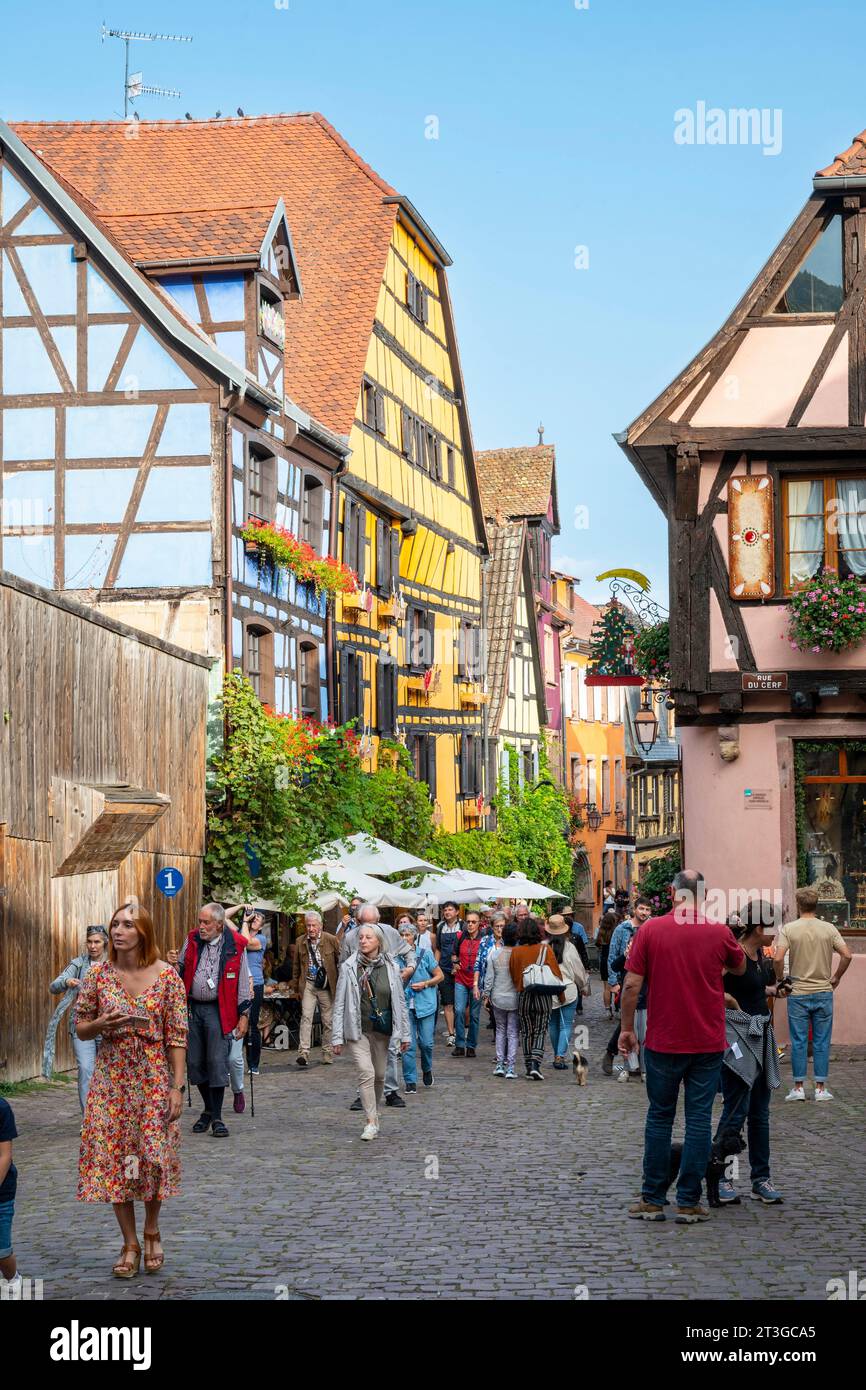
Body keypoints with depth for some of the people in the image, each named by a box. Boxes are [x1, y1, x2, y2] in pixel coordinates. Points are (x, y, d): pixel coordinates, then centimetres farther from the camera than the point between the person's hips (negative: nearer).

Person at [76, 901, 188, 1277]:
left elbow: (176, 1036, -5)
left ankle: (152, 1231, 25)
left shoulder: (166, 975, -6)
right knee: (114, 1156, 2)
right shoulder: (97, 974, -1)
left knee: (155, 1156, -2)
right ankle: (130, 1243, 15)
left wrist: (177, 1087, -9)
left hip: (153, 1077, -2)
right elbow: (81, 1029, 7)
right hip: (111, 1078, 2)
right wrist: (102, 1023, -15)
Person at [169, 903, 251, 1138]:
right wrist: (175, 964, -7)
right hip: (193, 1007, 4)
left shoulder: (235, 945, -3)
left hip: (219, 1010, -4)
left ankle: (217, 1117, 0)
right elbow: (182, 974, 16)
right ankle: (208, 1110, 24)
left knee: (217, 1063, -8)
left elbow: (243, 982, 1)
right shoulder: (192, 939, 6)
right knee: (196, 1063, 7)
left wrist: (243, 1015, 0)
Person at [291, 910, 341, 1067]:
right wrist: (296, 987, 13)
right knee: (306, 1016, -13)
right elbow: (297, 966, 13)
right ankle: (303, 1052, -18)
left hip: (327, 986, -1)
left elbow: (340, 961, 2)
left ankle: (327, 1054, 18)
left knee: (328, 1021, 6)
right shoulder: (301, 942, 4)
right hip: (308, 984, 1)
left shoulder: (331, 940, -4)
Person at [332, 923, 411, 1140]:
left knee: (379, 1075, 10)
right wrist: (337, 1037, -5)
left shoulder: (390, 967, 1)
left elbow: (400, 1001, 7)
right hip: (358, 1029, -2)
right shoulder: (349, 967, -4)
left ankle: (375, 1113, 30)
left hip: (382, 1030, 2)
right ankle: (371, 1122, -10)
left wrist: (404, 1033, 6)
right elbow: (340, 1003, -2)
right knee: (366, 1073, -13)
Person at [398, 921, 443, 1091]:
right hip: (405, 1005, 1)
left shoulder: (425, 953, 1)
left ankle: (427, 1069, 29)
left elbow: (439, 976, 5)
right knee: (408, 1045, -4)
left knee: (426, 1042, -1)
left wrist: (424, 984, -9)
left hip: (425, 1004, -1)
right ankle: (410, 1081, 4)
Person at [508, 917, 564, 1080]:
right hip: (543, 997, -1)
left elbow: (513, 974, 6)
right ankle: (535, 1064, -13)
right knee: (540, 1032, 4)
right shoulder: (545, 949, -7)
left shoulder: (516, 951, -4)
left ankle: (529, 1066, 16)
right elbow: (556, 973, -4)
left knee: (526, 1032, 13)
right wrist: (561, 995, 6)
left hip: (523, 996, 1)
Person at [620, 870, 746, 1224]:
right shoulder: (719, 932, -2)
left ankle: (653, 1200, 12)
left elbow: (632, 985, -6)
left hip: (663, 1043, 0)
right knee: (699, 1121, 5)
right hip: (708, 1043, 0)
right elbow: (740, 968, 17)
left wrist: (627, 1029, 3)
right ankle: (689, 1202, 5)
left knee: (659, 1118, 10)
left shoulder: (651, 930, -5)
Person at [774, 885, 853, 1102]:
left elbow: (778, 958, -16)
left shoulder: (789, 929, -7)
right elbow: (847, 955, -6)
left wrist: (780, 979, 1)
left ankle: (798, 1087, 8)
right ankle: (821, 1088, 8)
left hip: (798, 994, -1)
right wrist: (836, 977, 8)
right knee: (822, 1042, 7)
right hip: (823, 993, 1)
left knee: (799, 1042, 5)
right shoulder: (829, 929, -1)